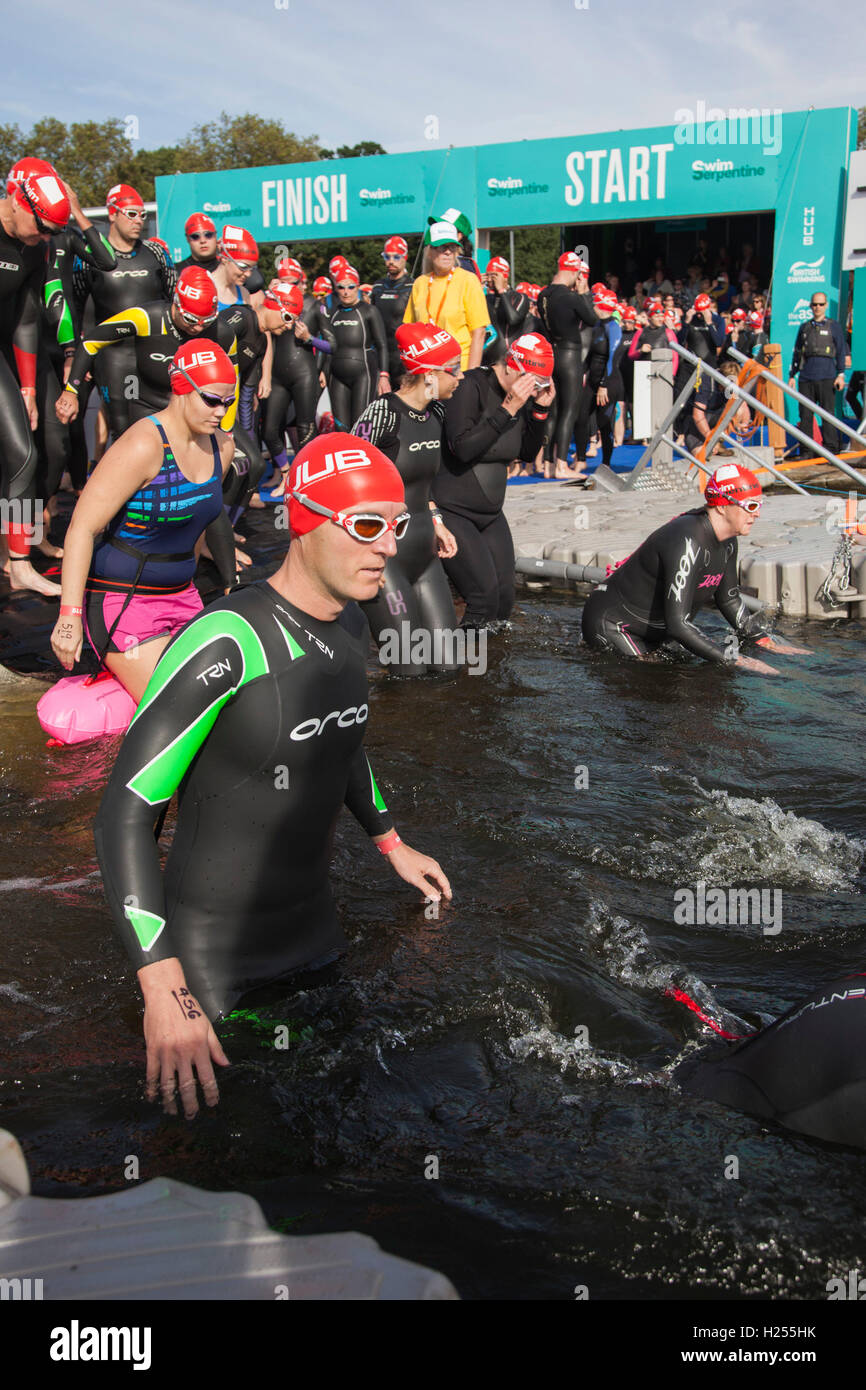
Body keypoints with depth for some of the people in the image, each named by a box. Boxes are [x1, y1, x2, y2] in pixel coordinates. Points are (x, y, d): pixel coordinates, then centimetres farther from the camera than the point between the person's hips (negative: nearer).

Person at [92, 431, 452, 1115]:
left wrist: (393, 844, 25)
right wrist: (163, 990, -31)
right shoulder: (226, 642, -27)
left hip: (314, 923, 7)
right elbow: (126, 814, -26)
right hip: (214, 951, -7)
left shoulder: (345, 630, 0)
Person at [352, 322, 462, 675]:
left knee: (444, 663, 8)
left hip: (423, 550, 8)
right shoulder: (383, 413, -18)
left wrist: (435, 522, 14)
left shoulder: (434, 413, 7)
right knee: (411, 667, -5)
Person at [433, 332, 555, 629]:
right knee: (485, 599, -16)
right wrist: (507, 410, -28)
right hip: (451, 512, -8)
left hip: (490, 513, 8)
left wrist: (541, 410, -5)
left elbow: (528, 454, 9)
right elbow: (463, 448, -28)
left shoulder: (523, 395, 4)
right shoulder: (471, 386, -17)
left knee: (504, 601, 5)